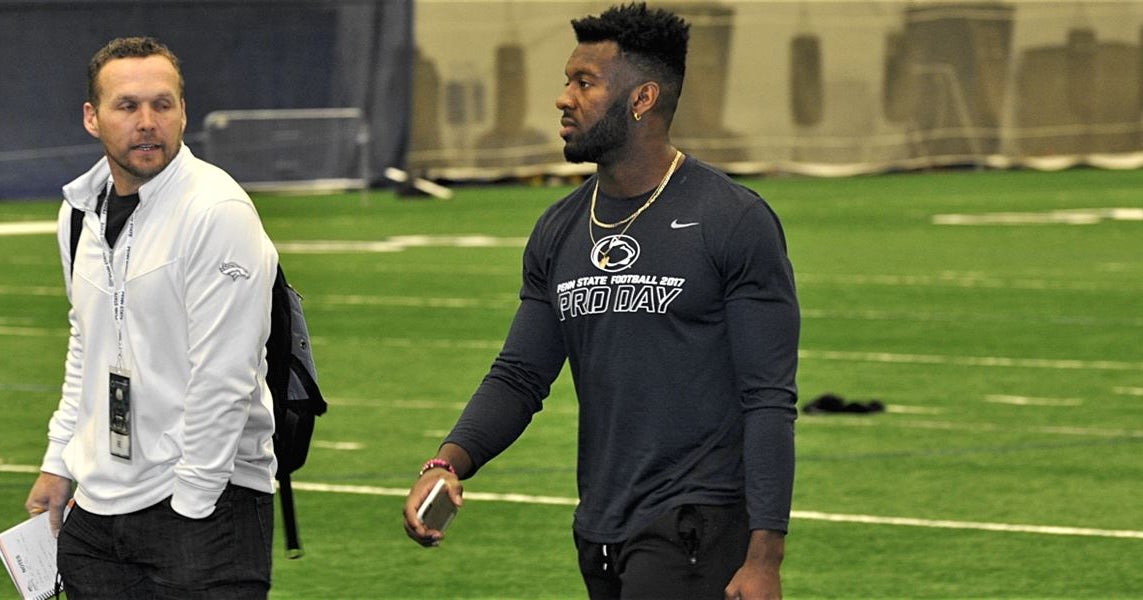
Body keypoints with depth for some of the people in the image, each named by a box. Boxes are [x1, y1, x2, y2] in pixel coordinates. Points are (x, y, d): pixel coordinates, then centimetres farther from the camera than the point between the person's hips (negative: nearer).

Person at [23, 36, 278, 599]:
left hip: (206, 503, -7)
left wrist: (189, 506, -16)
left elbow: (222, 378, -17)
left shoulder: (217, 211, -14)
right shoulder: (81, 210, 10)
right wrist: (59, 462, 19)